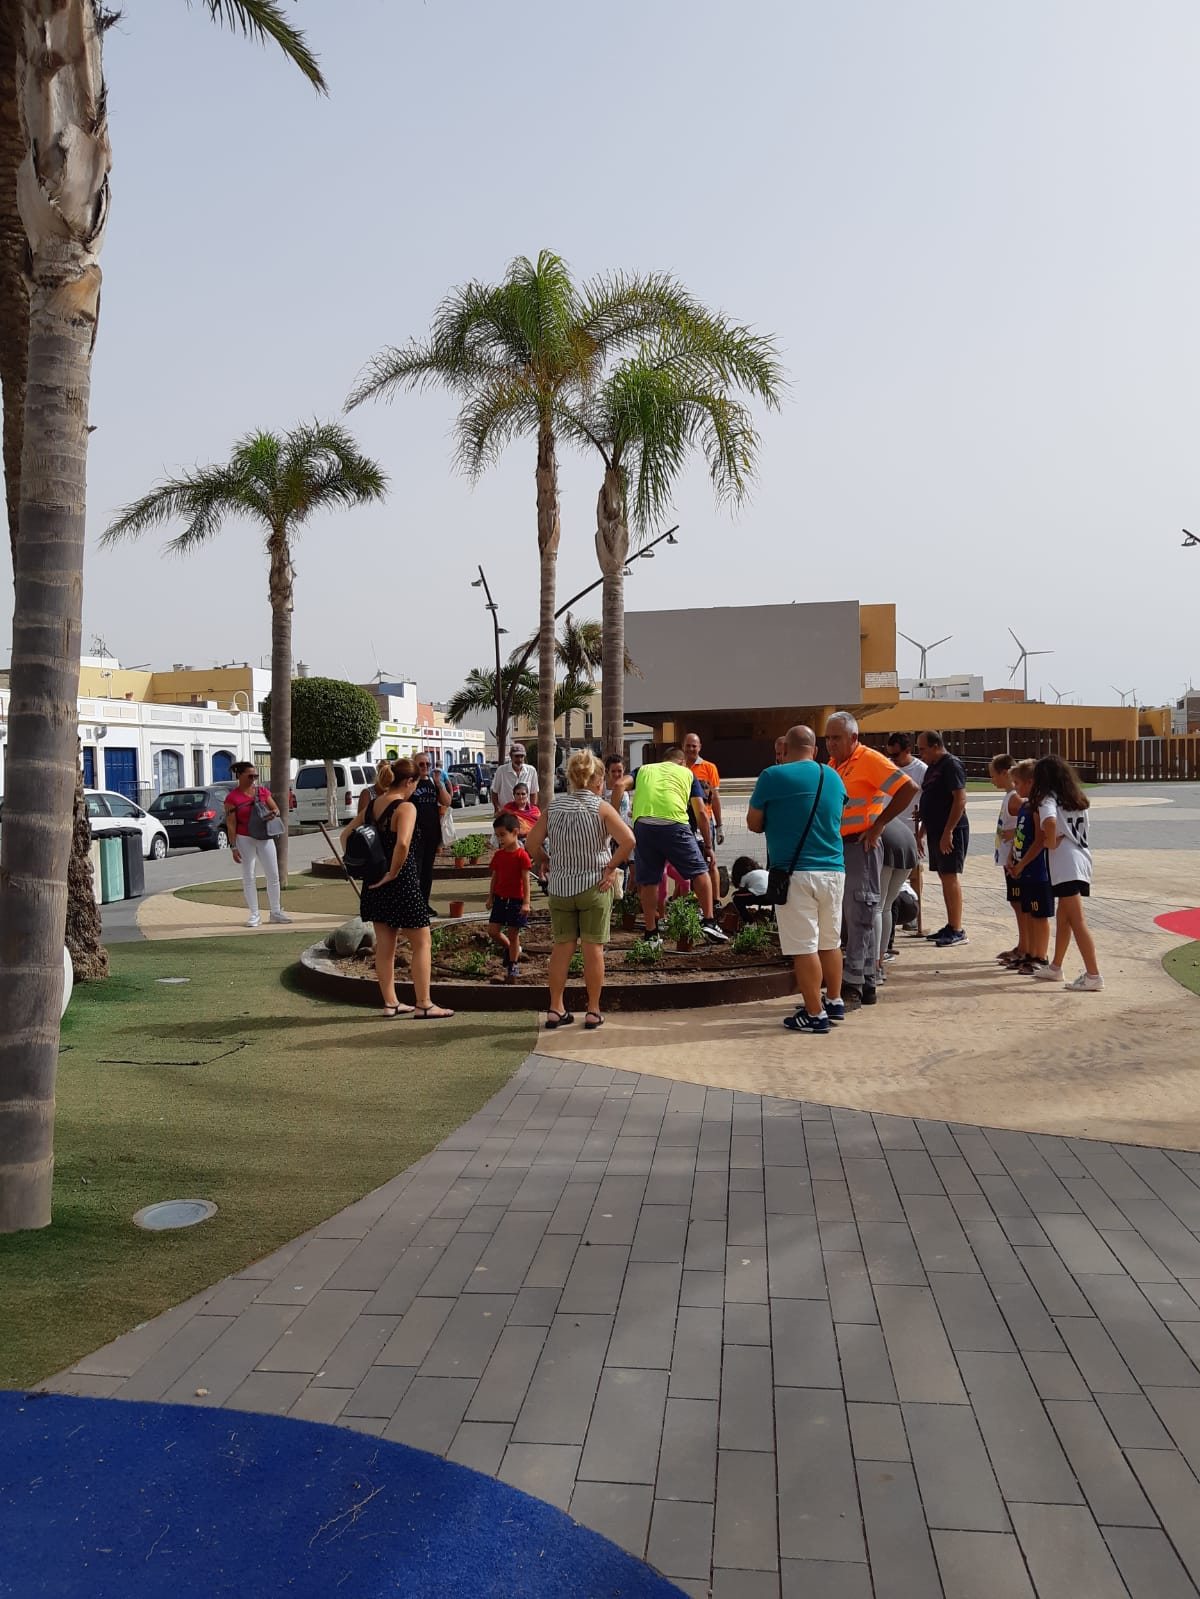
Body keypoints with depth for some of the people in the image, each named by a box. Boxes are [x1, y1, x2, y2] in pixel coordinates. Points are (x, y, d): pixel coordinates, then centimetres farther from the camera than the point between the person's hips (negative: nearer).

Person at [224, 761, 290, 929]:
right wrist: (234, 847, -12)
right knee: (248, 877, 2)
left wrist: (274, 812, -12)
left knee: (273, 875, 5)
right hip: (245, 839, -4)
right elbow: (231, 824, -8)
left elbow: (276, 809, 14)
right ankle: (254, 915, 7)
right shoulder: (232, 797, -6)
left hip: (265, 837, 4)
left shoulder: (263, 792, 6)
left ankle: (275, 912, 16)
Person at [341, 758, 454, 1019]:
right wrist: (393, 873, -20)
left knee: (384, 945, 14)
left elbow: (345, 835, 16)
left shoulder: (372, 806, 8)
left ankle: (390, 1003, 22)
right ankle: (423, 1005, 7)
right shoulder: (406, 807, -16)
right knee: (421, 944, 5)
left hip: (375, 885, 8)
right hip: (403, 885, -8)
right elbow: (403, 844, -32)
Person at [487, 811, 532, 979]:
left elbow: (525, 880, -12)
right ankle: (512, 949, 26)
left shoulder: (521, 855, -12)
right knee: (493, 930, 2)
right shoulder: (498, 855, 5)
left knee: (513, 934, 2)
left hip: (516, 900, -5)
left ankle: (513, 965, 15)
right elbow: (495, 877, 12)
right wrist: (490, 897, 11)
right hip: (500, 898, 6)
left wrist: (526, 902, -15)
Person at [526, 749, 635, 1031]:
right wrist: (611, 866, -8)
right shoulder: (601, 807, -9)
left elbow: (533, 843, 0)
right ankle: (593, 1012, 10)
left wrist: (547, 863, 14)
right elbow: (628, 840, -19)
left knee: (562, 946, 10)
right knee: (593, 947, 4)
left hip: (560, 886, 3)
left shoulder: (554, 806, 0)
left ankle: (555, 1010, 15)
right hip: (594, 886, -3)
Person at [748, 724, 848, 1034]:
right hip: (833, 869, 6)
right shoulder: (834, 778, 9)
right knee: (830, 941, 18)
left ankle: (815, 1014, 2)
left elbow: (754, 824, 1)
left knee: (804, 947, -1)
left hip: (795, 872, -5)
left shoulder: (773, 776, -7)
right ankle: (835, 1002, 29)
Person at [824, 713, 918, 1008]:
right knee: (852, 918, 11)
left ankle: (852, 985, -6)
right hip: (839, 848, 9)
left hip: (861, 847, -9)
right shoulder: (834, 765, 15)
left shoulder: (869, 759, -10)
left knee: (859, 917, -7)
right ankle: (866, 986, 19)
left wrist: (878, 824, -16)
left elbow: (908, 788, -18)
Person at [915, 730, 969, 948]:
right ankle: (951, 926, 18)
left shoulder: (951, 765, -12)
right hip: (935, 831, 9)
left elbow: (960, 799, -20)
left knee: (951, 877, -8)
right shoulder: (932, 768, 17)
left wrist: (948, 831, -23)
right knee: (945, 878, 12)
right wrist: (922, 832, 22)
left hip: (950, 832, -9)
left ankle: (957, 931, -6)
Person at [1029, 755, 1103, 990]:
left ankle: (1093, 976, -10)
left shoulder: (1049, 798, -9)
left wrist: (1052, 843, -15)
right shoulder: (1077, 799, 15)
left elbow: (1049, 821, -29)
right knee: (1062, 918, 19)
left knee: (1077, 921, -8)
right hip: (1081, 859, 9)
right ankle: (1055, 967, 30)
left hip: (1066, 866, -9)